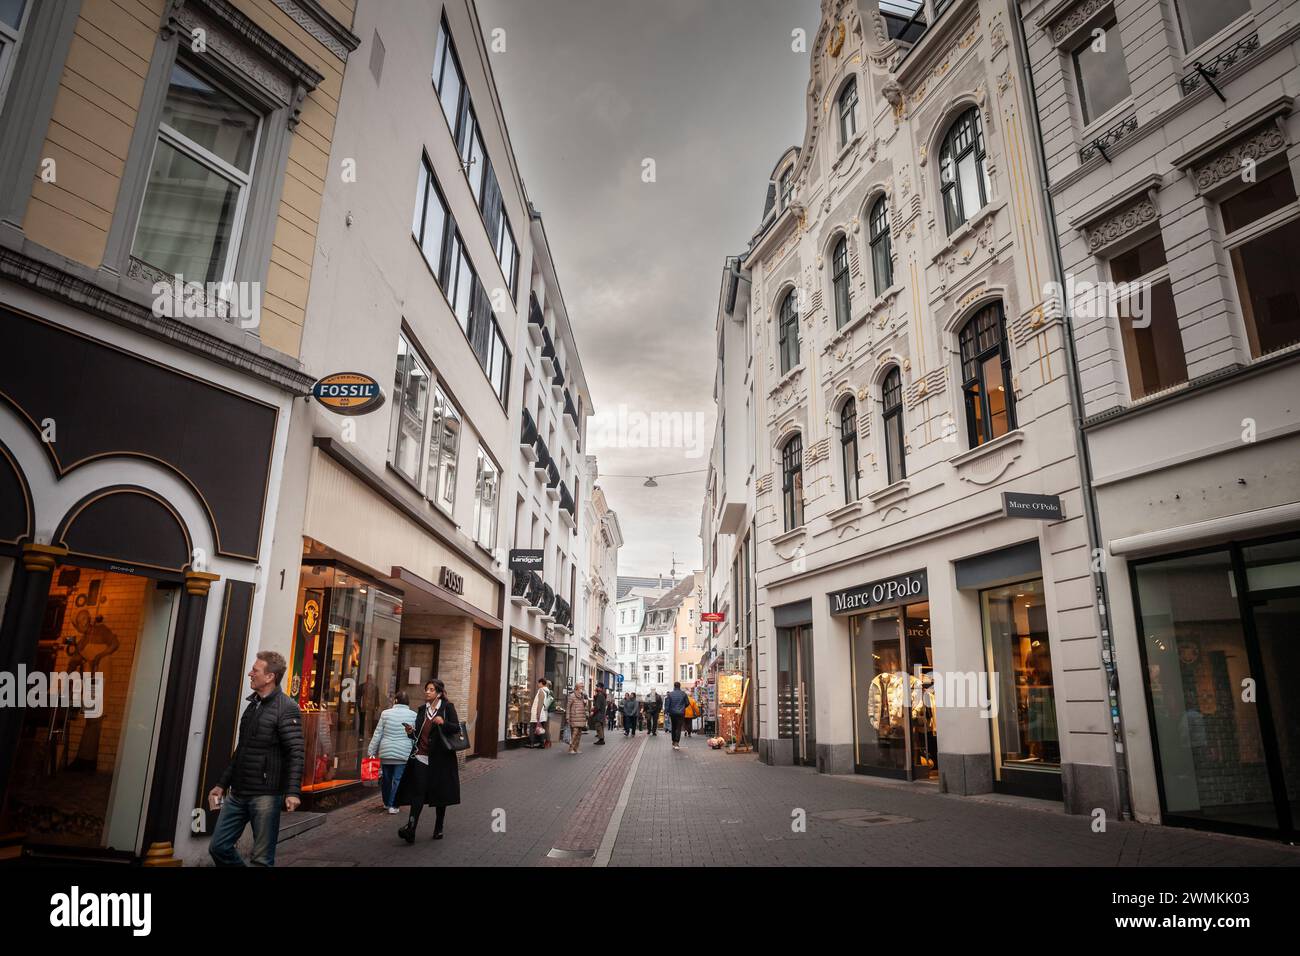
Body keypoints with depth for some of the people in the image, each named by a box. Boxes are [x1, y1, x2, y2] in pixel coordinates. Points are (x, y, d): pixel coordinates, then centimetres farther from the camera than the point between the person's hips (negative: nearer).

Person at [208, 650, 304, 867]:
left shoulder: (287, 708, -12)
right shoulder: (252, 705, 13)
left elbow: (295, 753, -18)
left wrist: (293, 792, -28)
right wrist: (222, 783, 19)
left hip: (266, 796, -8)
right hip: (237, 794, 8)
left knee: (262, 859, 1)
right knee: (219, 847, 10)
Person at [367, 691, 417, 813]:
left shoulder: (386, 714, 0)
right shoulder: (413, 715, -1)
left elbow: (377, 734, 2)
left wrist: (371, 752, 7)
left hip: (386, 752, 2)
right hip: (404, 753, -1)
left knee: (386, 779, 16)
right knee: (398, 779, 3)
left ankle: (387, 803, 29)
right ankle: (393, 805, 1)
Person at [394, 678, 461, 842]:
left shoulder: (447, 707, -2)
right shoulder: (422, 710, 13)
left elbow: (457, 728, -8)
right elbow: (418, 735, 20)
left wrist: (443, 723, -25)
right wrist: (410, 732, -2)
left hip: (440, 758, -3)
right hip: (422, 757, 3)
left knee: (441, 793, 6)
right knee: (418, 792, -8)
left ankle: (438, 829, 20)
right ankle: (411, 828, -15)